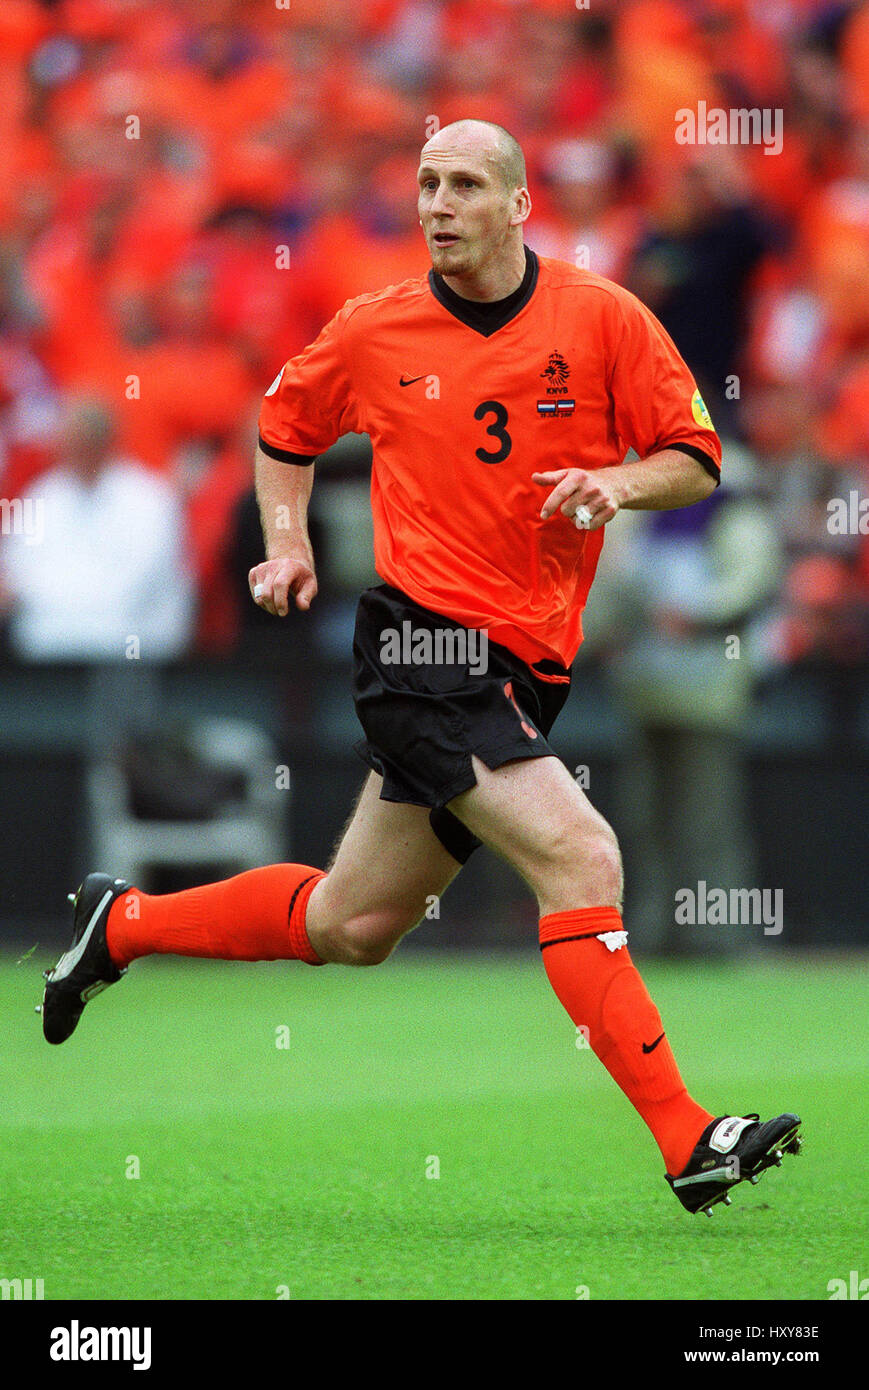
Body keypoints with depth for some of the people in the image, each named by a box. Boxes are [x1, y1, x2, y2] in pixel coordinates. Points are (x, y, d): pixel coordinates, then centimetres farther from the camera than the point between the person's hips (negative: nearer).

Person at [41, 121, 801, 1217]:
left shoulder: (603, 317, 1)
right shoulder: (374, 332, 1)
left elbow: (695, 462, 4)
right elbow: (283, 429, 20)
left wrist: (621, 481, -16)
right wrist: (287, 545, 6)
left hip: (526, 667, 4)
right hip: (426, 643, -4)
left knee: (351, 928, 15)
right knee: (579, 856, -21)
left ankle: (122, 922, 38)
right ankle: (685, 1140, -22)